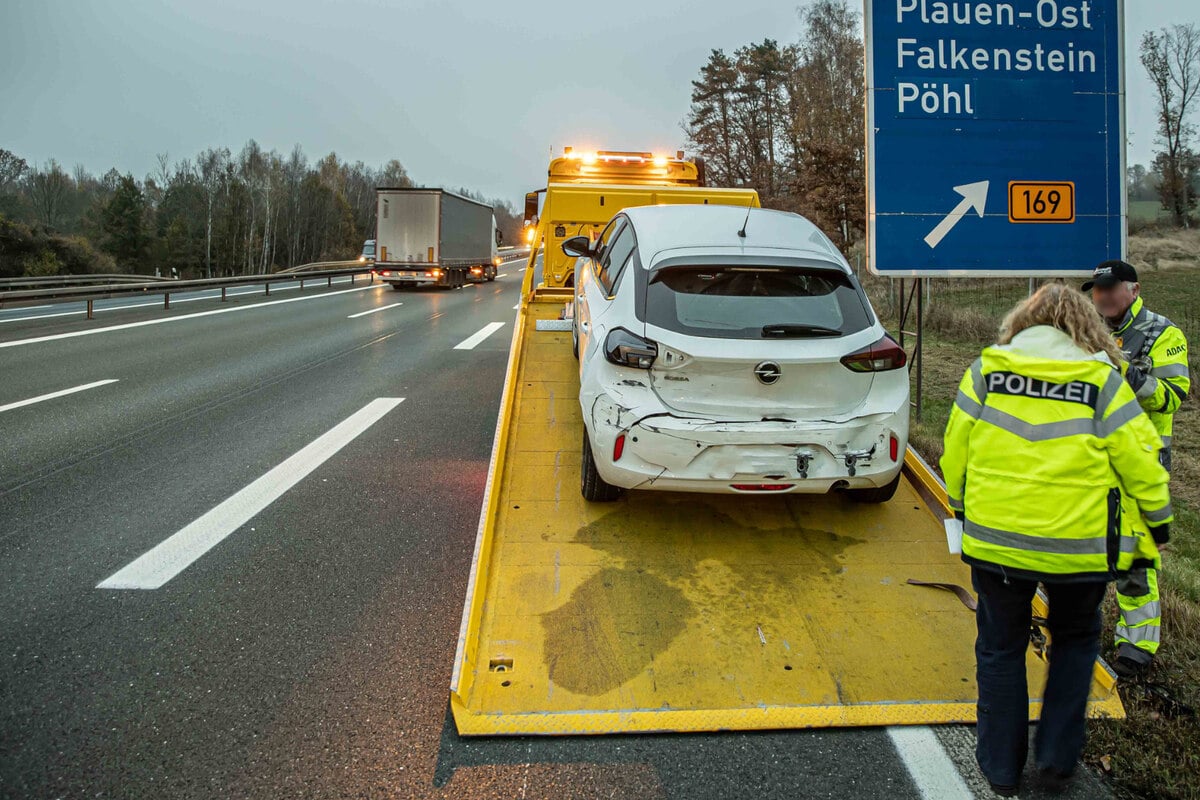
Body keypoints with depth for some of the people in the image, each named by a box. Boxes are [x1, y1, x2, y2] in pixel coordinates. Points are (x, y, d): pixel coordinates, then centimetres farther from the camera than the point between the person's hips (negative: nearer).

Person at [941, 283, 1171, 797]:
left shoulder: (986, 370, -2)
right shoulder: (1103, 380, -6)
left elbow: (955, 450, 2)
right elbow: (1140, 461, -4)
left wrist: (961, 505, 18)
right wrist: (1156, 521, 13)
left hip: (995, 538, 1)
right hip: (1080, 545, 0)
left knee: (1000, 648, 16)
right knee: (1075, 640, 24)